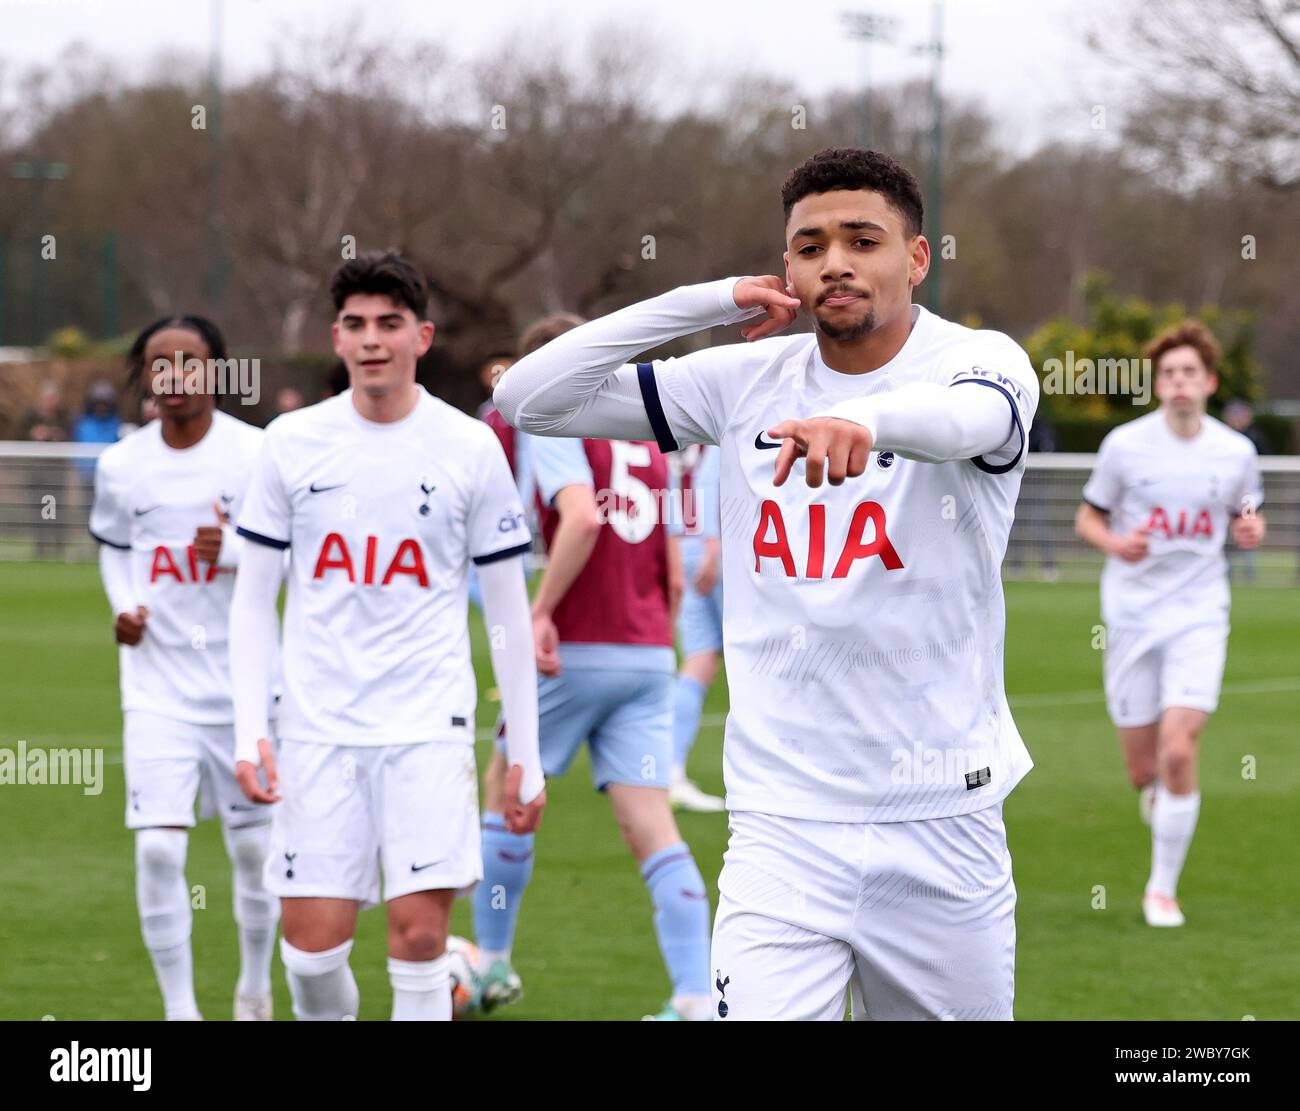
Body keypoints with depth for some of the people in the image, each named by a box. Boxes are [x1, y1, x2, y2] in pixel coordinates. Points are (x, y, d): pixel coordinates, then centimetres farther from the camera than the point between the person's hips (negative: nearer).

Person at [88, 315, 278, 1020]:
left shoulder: (258, 454, -7)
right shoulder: (120, 466, 2)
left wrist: (236, 551, -22)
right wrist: (122, 604, 1)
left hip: (243, 680, -1)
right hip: (158, 683, 1)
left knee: (253, 845, 9)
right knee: (158, 847, -11)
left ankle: (254, 989, 32)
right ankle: (179, 1009, 0)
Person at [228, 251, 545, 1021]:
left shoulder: (471, 449, 2)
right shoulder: (294, 443, 5)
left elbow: (509, 610, 6)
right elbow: (254, 597, 9)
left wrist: (526, 757, 3)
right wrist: (249, 732, -2)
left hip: (430, 725, -1)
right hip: (319, 725, 1)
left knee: (419, 932, -11)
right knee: (312, 941, -3)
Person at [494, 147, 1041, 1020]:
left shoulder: (977, 360, -5)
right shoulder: (746, 382, 6)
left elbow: (976, 415, -31)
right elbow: (528, 399, 4)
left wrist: (863, 418, -54)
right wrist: (709, 302, -4)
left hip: (945, 826, -1)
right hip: (782, 827, 1)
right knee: (761, 1009, -16)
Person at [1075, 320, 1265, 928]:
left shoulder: (1236, 452, 0)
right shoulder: (1125, 444, -4)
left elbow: (1246, 516, 17)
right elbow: (1087, 518, 5)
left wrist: (1251, 530, -8)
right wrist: (1115, 542, -17)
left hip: (1198, 615, 0)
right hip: (1132, 615, 0)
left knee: (1178, 753, -16)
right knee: (1143, 771, 3)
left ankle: (1163, 887, 0)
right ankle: (1159, 795, 43)